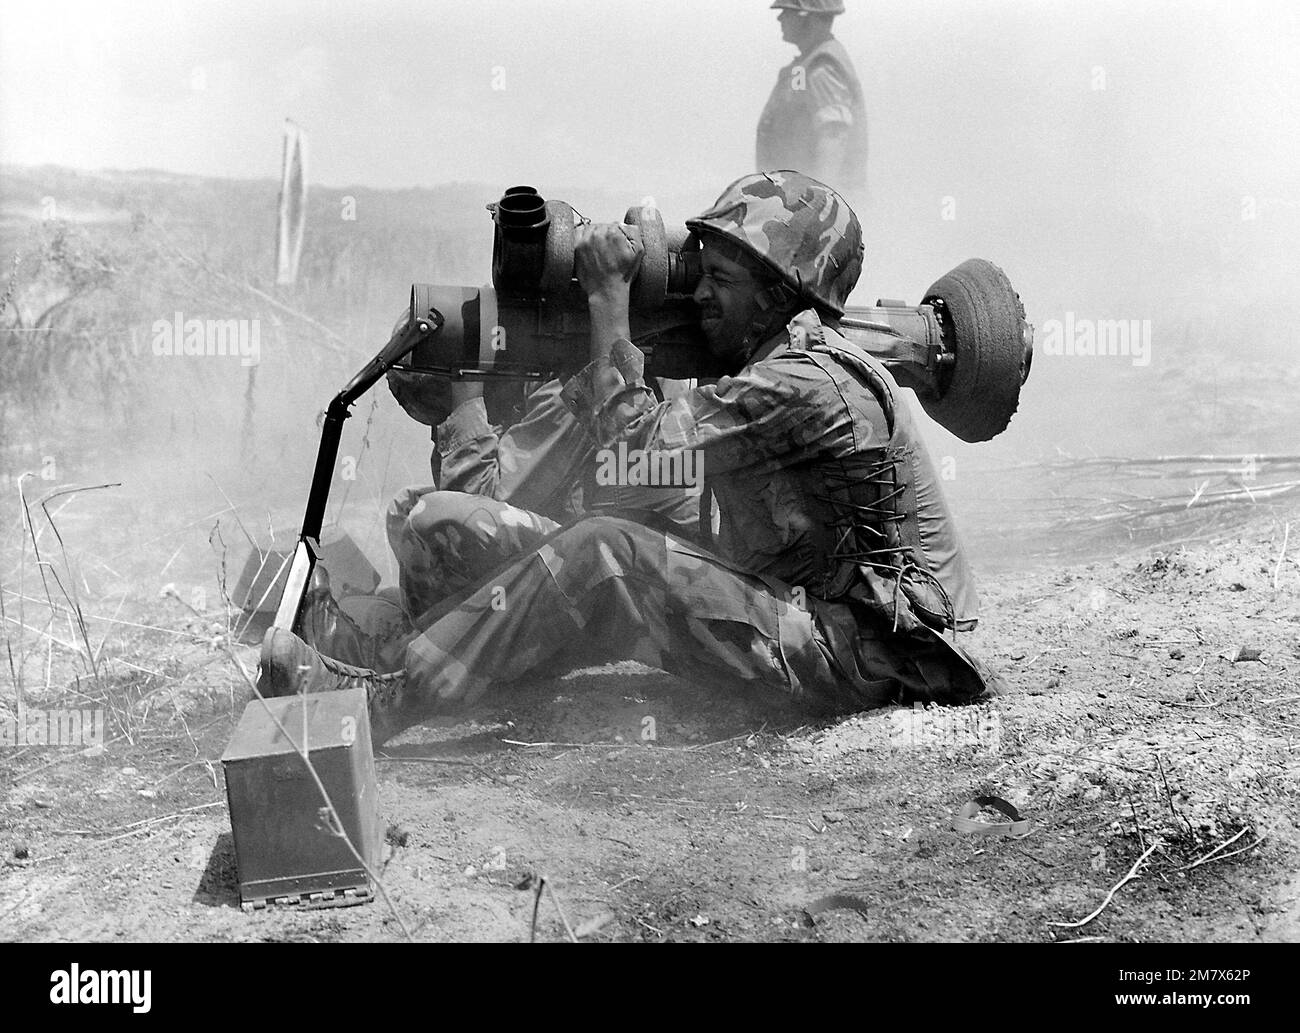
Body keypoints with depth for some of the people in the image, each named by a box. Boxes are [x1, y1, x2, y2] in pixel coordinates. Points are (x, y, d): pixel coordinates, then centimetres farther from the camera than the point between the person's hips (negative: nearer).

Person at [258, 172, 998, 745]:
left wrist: (609, 293, -13)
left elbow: (633, 433, -19)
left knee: (605, 553, -21)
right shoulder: (772, 363, 14)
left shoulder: (806, 381, -17)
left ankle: (383, 704, -20)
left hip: (854, 649, -10)